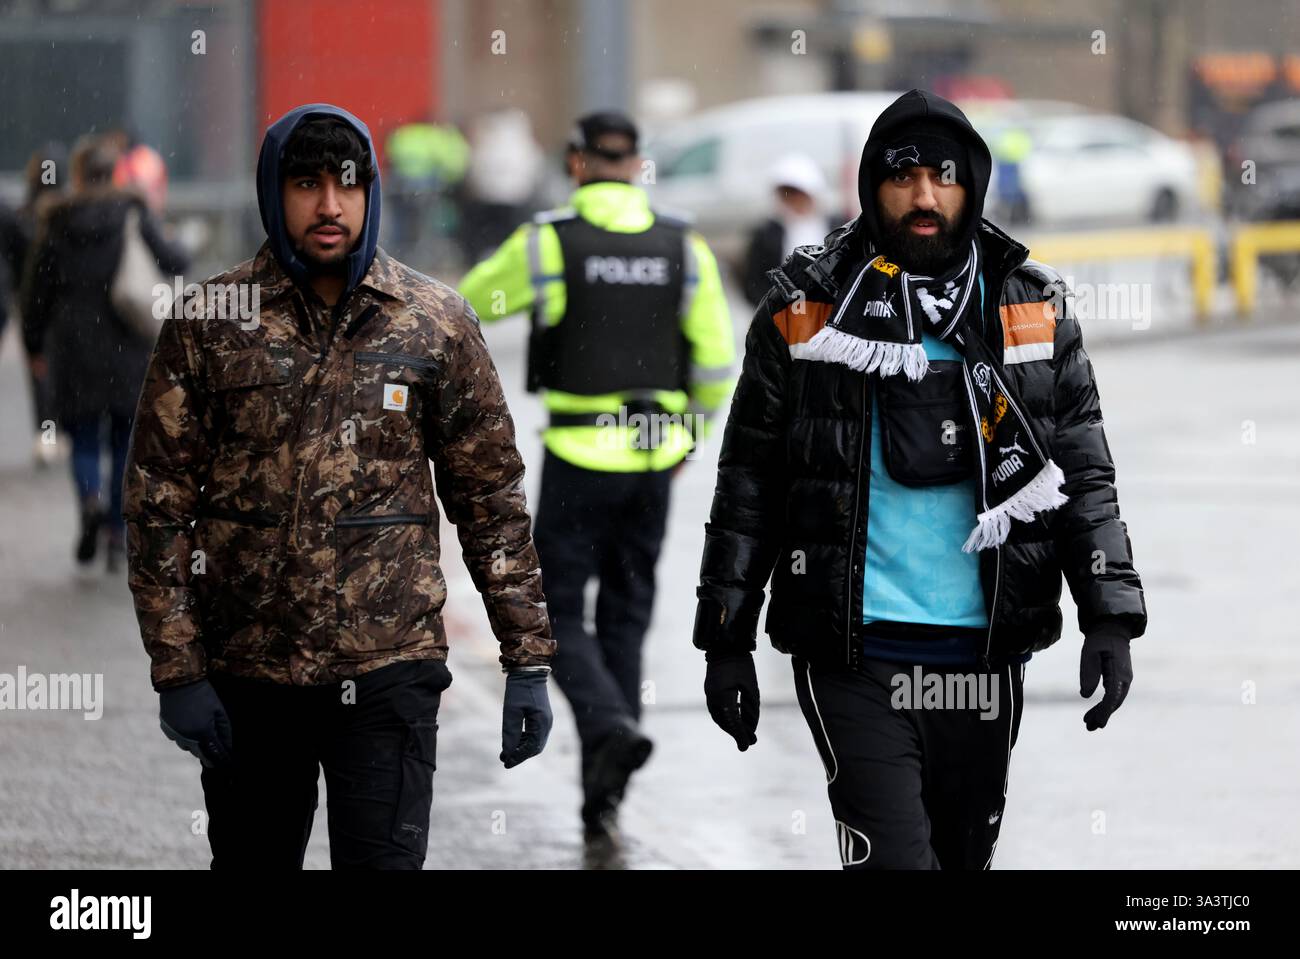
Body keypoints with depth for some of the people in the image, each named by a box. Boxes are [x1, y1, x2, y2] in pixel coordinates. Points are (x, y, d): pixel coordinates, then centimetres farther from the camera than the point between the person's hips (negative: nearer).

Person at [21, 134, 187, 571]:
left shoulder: (55, 225, -2)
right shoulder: (133, 216, -6)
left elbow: (36, 291, 1)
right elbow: (173, 263, -7)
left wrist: (35, 346, 13)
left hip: (74, 350, 0)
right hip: (128, 349, 0)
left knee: (84, 439, 8)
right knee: (124, 441, 11)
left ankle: (91, 501, -22)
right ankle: (118, 534, 8)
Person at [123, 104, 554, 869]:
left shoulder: (436, 322, 2)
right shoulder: (208, 324, 1)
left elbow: (492, 496, 5)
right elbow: (160, 502, 1)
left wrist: (528, 659, 1)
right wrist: (177, 670, -5)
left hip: (387, 670, -1)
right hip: (245, 672, 1)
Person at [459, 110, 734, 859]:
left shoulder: (545, 242, -7)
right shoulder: (684, 247, 1)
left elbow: (472, 301, 10)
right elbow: (717, 362, 3)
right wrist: (692, 434, 20)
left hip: (578, 459, -3)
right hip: (653, 459, 3)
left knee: (559, 615, 8)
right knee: (626, 621, 13)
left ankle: (611, 727, -22)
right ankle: (604, 811, 12)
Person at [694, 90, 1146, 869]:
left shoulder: (1034, 309, 5)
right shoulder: (807, 307, 0)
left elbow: (1085, 475, 7)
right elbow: (749, 482, 4)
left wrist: (1112, 615, -4)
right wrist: (727, 638, 2)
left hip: (983, 656, 3)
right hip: (855, 657, -3)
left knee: (965, 857, 12)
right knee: (894, 859, -15)